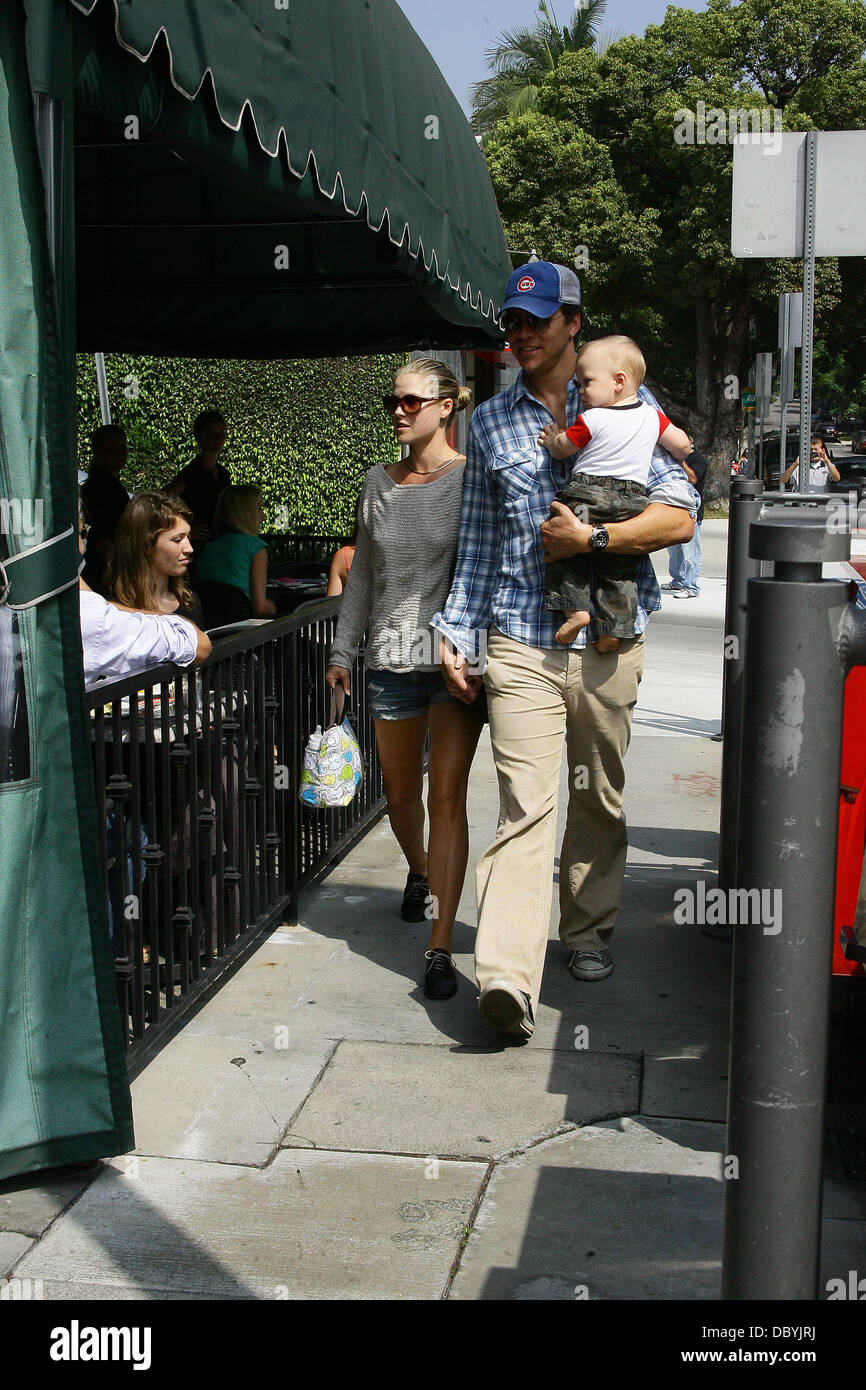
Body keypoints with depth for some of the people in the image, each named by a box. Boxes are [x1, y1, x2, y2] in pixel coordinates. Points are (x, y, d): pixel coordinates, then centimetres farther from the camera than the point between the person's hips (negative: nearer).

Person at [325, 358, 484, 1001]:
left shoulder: (474, 480, -4)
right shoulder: (379, 482, 10)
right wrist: (343, 650, 14)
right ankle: (420, 874, 48)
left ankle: (441, 948, -3)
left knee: (446, 798, -7)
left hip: (456, 658, -4)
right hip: (391, 660, 5)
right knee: (400, 792, 17)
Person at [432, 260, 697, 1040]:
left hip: (608, 640, 0)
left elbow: (679, 515, -2)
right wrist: (456, 634, 9)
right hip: (520, 642, 0)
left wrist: (591, 538, -12)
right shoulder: (489, 422, 12)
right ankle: (508, 976, -17)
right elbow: (477, 541, 14)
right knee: (525, 805, -11)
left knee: (599, 799, 12)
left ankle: (589, 931, 32)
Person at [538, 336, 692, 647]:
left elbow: (562, 448, 5)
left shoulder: (590, 420, -6)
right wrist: (681, 454, 35)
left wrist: (553, 439, 27)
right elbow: (681, 444, 13)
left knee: (567, 557, 11)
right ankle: (613, 627, 3)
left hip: (587, 496, -4)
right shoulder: (652, 416, 6)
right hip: (632, 501, 4)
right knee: (619, 572, 10)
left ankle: (574, 608, -3)